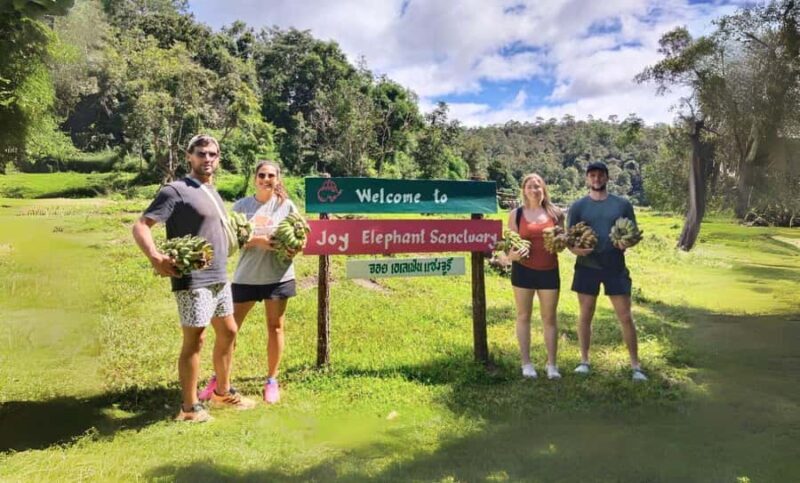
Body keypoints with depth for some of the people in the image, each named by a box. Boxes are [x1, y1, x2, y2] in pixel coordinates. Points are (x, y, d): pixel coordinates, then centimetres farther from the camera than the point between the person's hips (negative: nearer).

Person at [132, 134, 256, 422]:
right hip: (193, 280, -9)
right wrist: (155, 257, -32)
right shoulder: (176, 190, -12)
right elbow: (140, 226, -17)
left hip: (219, 277, 9)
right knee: (194, 339, -1)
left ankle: (223, 393, 32)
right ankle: (189, 408, 13)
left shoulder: (212, 192, 14)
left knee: (228, 332, 16)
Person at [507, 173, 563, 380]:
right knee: (523, 316, 7)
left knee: (549, 318, 7)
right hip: (523, 270, -1)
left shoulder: (555, 213, 4)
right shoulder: (516, 214, 1)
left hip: (549, 270, 1)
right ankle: (526, 363, 17)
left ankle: (552, 364, 17)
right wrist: (513, 254, -19)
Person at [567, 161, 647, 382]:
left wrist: (626, 243, -15)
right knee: (585, 315, 9)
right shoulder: (578, 206, 3)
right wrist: (575, 249, -20)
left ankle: (636, 365, 15)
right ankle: (584, 361, 23)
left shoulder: (622, 204, 5)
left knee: (626, 317, 3)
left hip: (615, 267, 0)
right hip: (587, 267, 0)